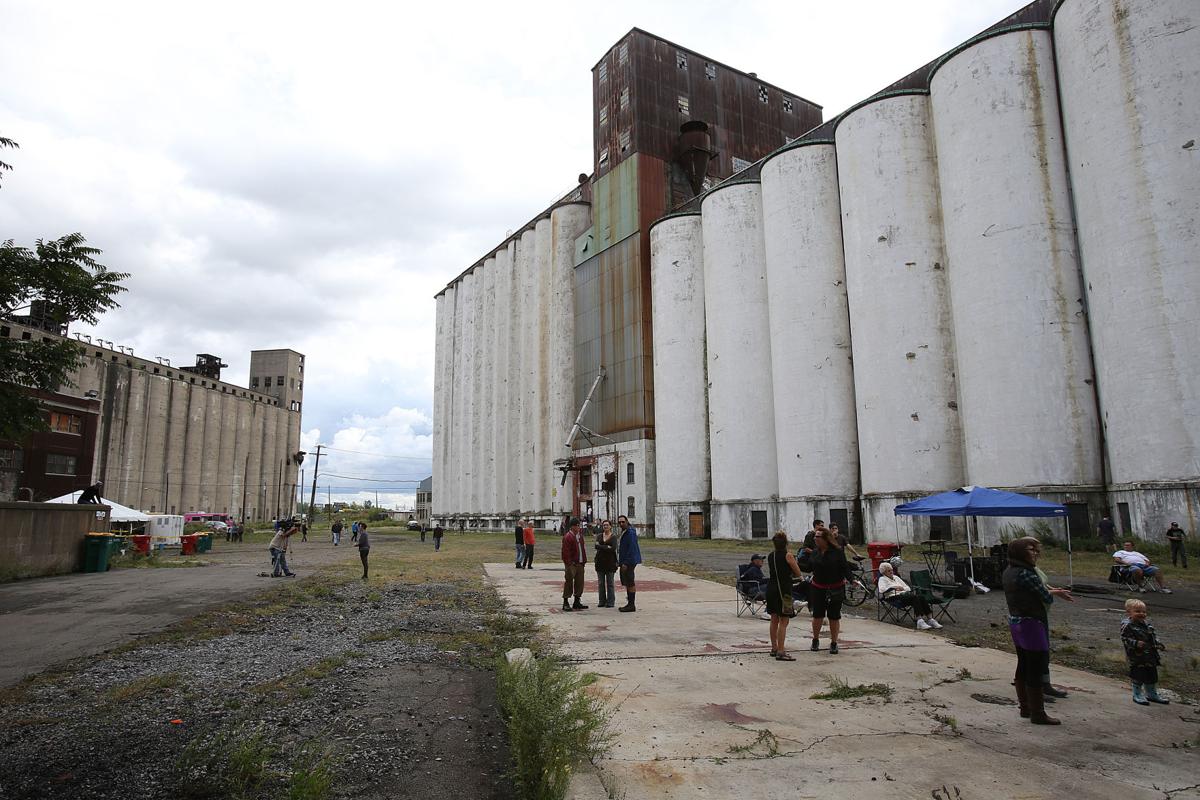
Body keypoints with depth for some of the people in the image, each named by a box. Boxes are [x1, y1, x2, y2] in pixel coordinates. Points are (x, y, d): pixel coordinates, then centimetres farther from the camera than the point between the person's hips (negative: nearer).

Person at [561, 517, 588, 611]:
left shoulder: (580, 534, 13)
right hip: (571, 564, -8)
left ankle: (577, 602, 22)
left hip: (580, 563, 8)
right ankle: (565, 603, 2)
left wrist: (584, 560, 14)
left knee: (579, 582, 12)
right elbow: (566, 552, -14)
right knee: (569, 582, -5)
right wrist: (569, 563, -17)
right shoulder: (567, 537, -13)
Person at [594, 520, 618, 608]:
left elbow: (613, 548, -14)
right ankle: (602, 601, 15)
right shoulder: (599, 536, 10)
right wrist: (607, 547, -14)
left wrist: (601, 547, -10)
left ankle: (610, 602, 8)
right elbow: (596, 546, -6)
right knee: (600, 583, 6)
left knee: (609, 583, 1)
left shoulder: (613, 537, -1)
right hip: (600, 561, 4)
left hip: (610, 561, -3)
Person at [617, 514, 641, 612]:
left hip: (629, 562, -11)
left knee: (630, 582, -6)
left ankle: (632, 605, -1)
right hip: (625, 562, 11)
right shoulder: (624, 532, 16)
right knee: (626, 582, 14)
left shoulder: (630, 533, -17)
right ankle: (630, 603, 21)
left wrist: (626, 563, -23)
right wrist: (619, 561, 19)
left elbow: (632, 549, -22)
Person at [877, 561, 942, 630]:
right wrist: (894, 587, -27)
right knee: (915, 597, -32)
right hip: (894, 598, -6)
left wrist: (903, 588, 0)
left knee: (921, 597, -24)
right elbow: (882, 589, -16)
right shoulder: (882, 579, 5)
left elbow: (908, 588, 23)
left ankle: (930, 618, -32)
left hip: (904, 594, 6)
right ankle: (920, 620, -43)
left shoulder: (896, 577, 26)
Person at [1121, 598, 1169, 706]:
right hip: (1136, 657, -8)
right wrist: (1136, 643, -33)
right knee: (1138, 676, -1)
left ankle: (1152, 694, 35)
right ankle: (1137, 695, 14)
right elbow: (1125, 639, -20)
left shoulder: (1147, 625, 9)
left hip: (1150, 656, 8)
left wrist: (1159, 644, 7)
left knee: (1152, 676, 18)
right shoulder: (1127, 626, -16)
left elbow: (1154, 636, 22)